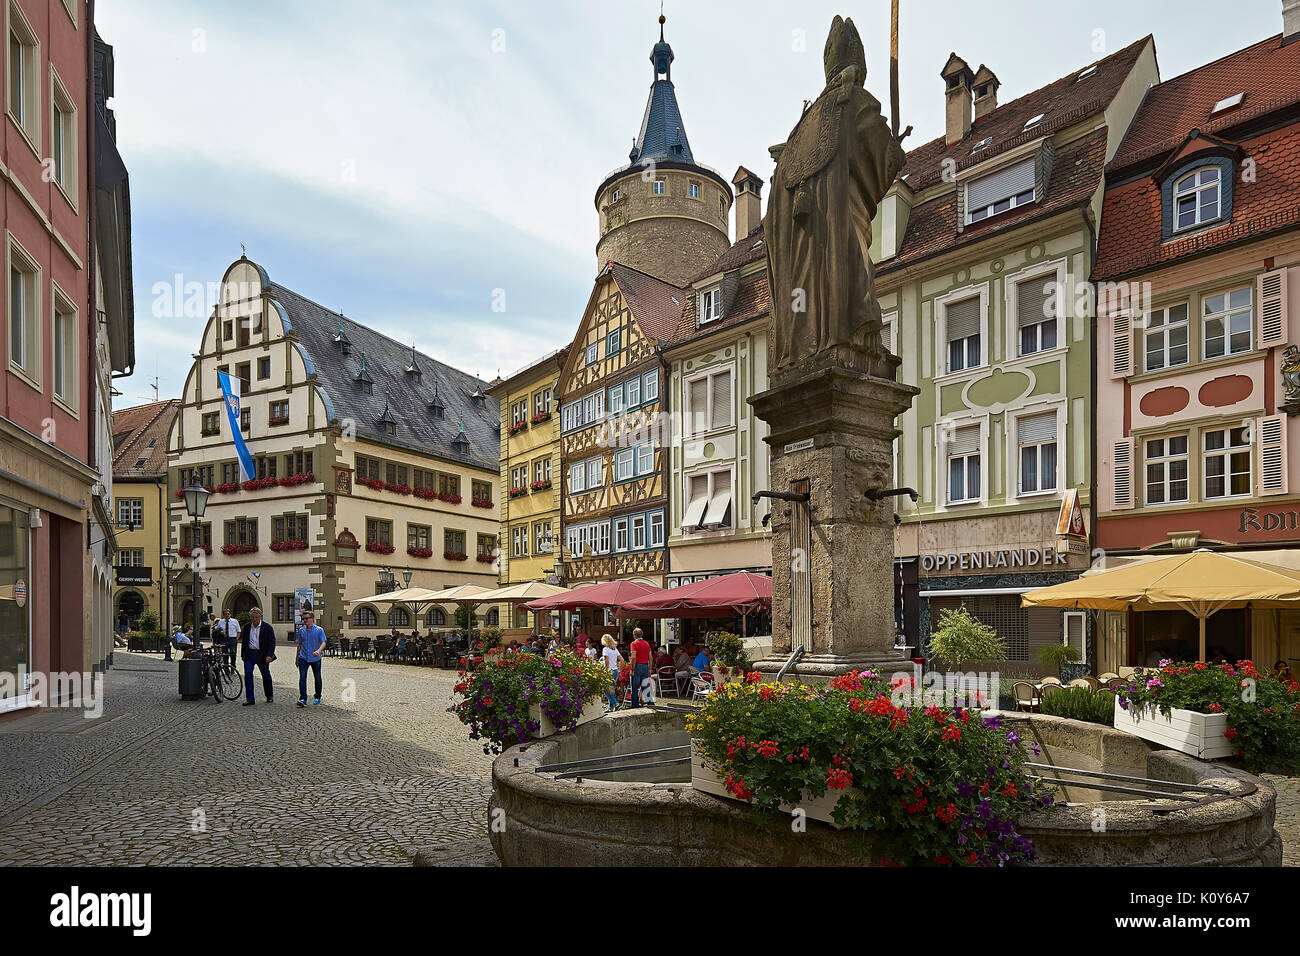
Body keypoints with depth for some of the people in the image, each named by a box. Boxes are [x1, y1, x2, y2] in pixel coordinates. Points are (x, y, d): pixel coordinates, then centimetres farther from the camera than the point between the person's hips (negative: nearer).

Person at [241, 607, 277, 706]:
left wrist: (269, 655, -18)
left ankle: (270, 696, 24)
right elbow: (244, 641, 15)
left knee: (266, 676, 7)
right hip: (249, 655, 3)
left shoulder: (267, 627, -6)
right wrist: (242, 655, 11)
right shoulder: (247, 627, 6)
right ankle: (250, 699, 2)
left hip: (261, 655, -3)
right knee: (247, 675, -4)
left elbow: (272, 642, -8)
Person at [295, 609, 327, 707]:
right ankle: (303, 699, -14)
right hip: (303, 658, 2)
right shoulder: (301, 630, 6)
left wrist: (319, 651, -34)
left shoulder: (319, 630, -5)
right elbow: (299, 644, 16)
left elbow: (323, 642, -14)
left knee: (317, 679, 10)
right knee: (302, 678, -12)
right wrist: (297, 658, 19)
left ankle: (317, 697, 28)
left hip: (315, 659, -2)